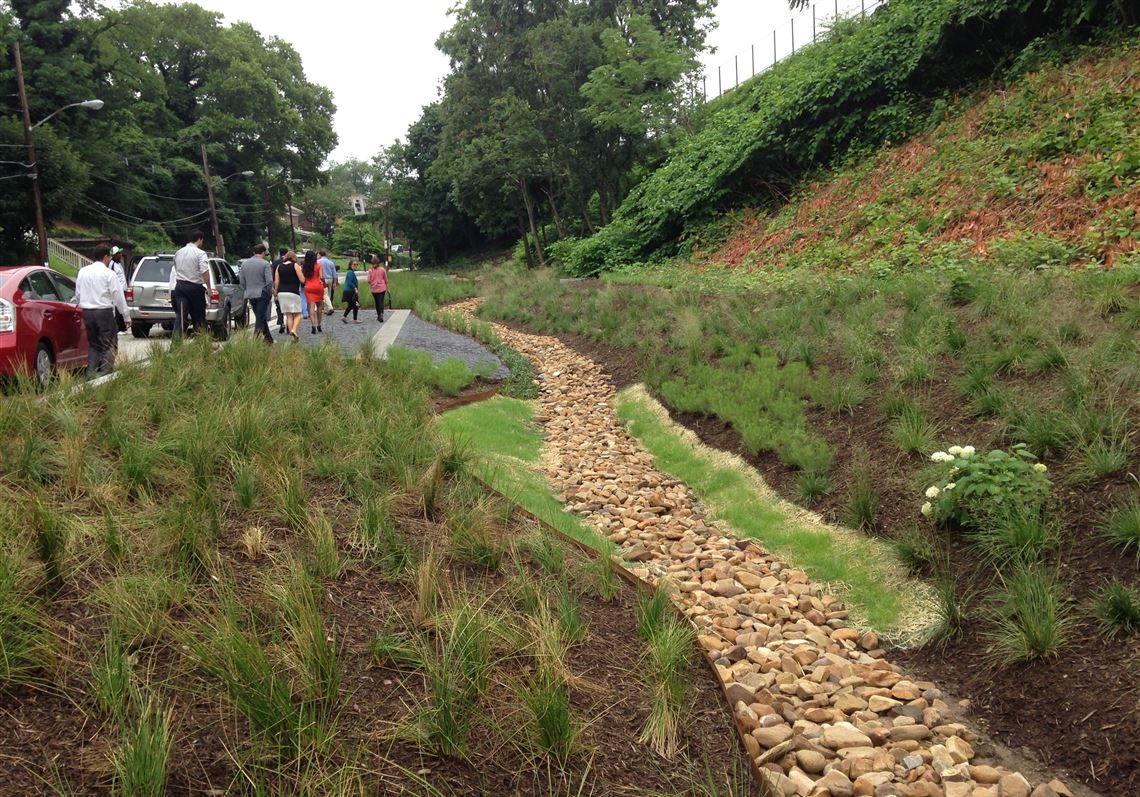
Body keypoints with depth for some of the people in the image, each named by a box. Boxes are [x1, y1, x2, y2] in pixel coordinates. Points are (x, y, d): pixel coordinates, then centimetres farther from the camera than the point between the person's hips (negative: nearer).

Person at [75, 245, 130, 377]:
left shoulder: (82, 272, 9)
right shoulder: (108, 273, -8)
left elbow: (77, 295, 13)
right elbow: (118, 296, -8)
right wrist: (127, 316, -4)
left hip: (87, 312, 6)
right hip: (104, 311, -6)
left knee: (93, 343, 16)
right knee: (108, 344, 1)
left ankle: (91, 372, 12)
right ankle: (106, 373, -3)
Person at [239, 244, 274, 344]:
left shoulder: (244, 263, 6)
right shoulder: (265, 264, -11)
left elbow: (241, 280, 8)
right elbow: (269, 281, -15)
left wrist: (245, 292, 19)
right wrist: (269, 290, 2)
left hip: (250, 294, 6)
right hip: (262, 294, -6)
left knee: (260, 317, 17)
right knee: (260, 318, -2)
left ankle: (268, 338, 25)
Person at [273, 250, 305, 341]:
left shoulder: (279, 267, 11)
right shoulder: (295, 265, -2)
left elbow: (276, 282, 8)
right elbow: (302, 280, -5)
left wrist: (276, 293, 15)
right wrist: (300, 271, 12)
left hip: (281, 293, 4)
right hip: (293, 292, -4)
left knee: (288, 315, 9)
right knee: (297, 314, 4)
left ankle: (292, 336, 6)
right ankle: (294, 330, -20)